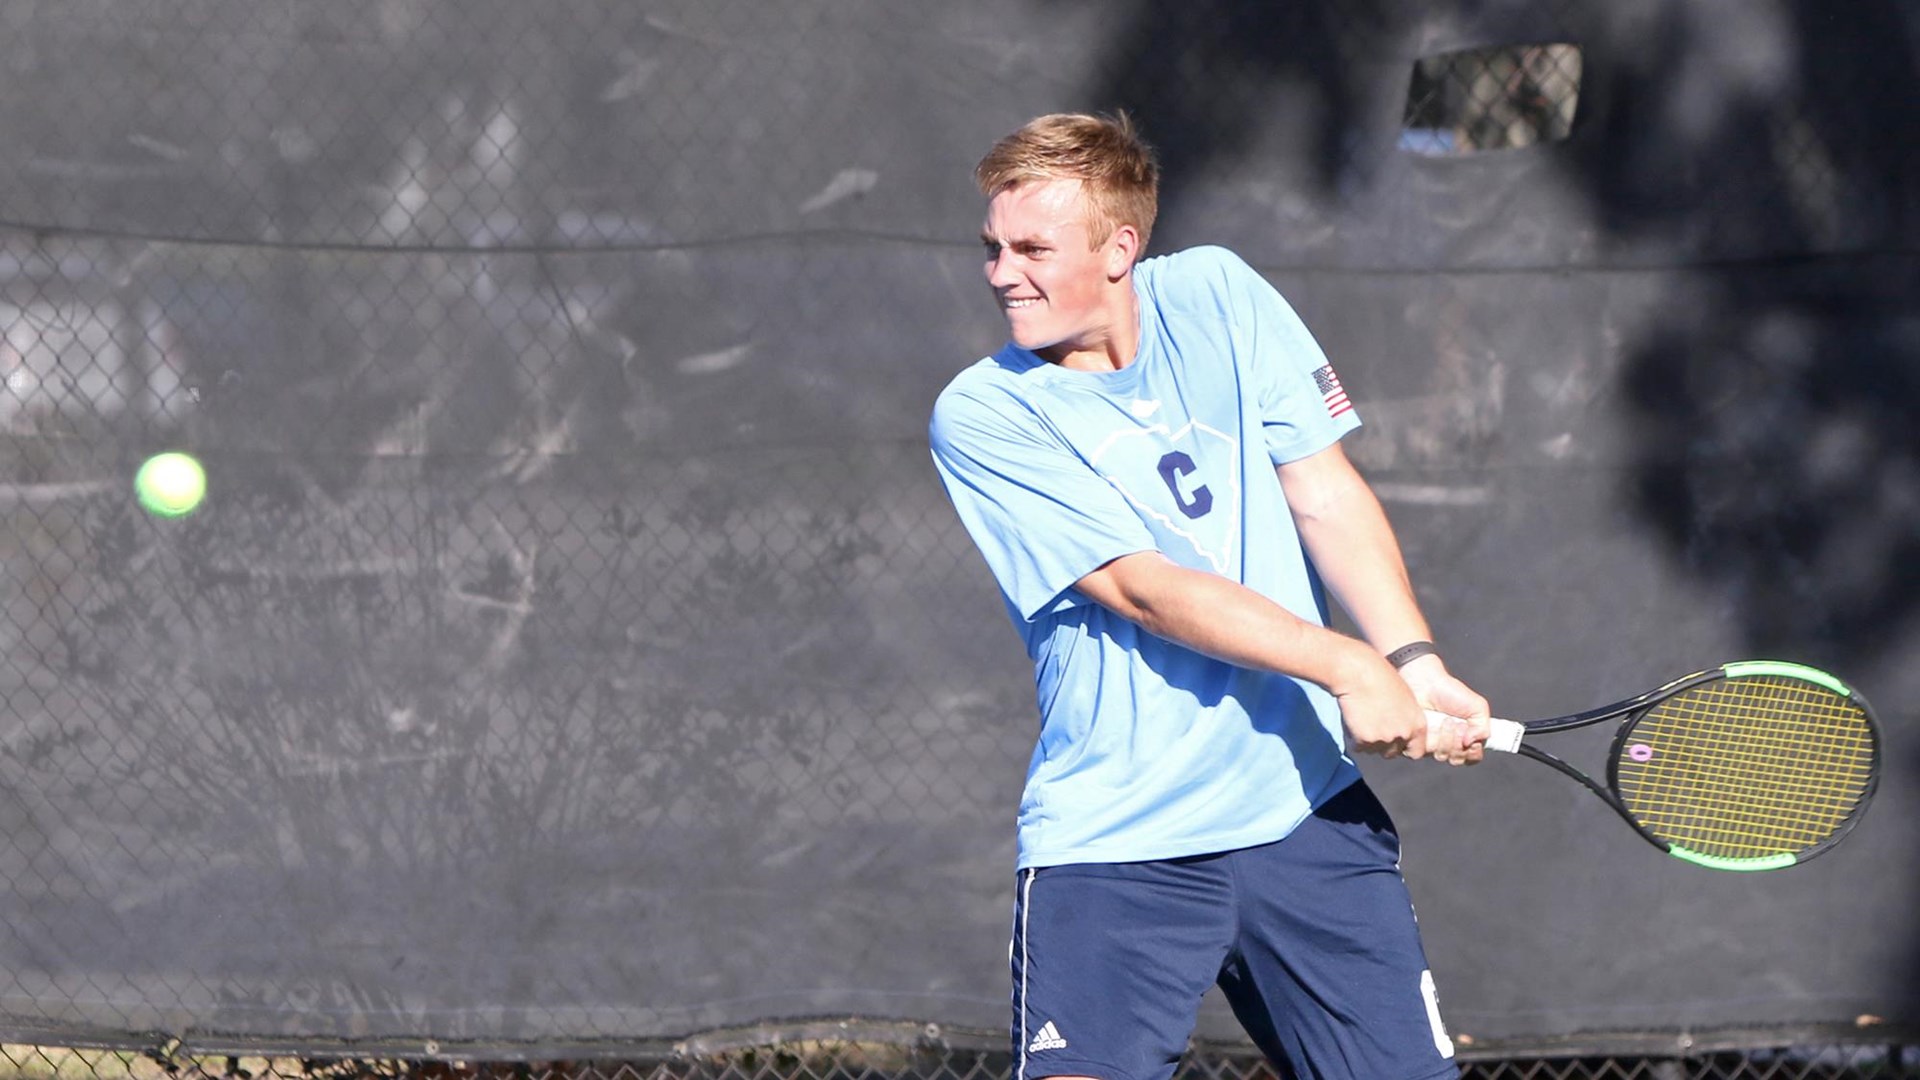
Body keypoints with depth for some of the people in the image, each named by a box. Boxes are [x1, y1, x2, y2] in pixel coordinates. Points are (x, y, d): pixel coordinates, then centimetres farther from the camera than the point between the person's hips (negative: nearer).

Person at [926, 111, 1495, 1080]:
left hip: (1307, 811, 3)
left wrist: (1414, 664, -13)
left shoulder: (1216, 296, 5)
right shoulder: (981, 416, -6)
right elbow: (1142, 588, -15)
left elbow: (1326, 495, 3)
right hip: (1112, 844, -3)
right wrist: (1348, 668, -23)